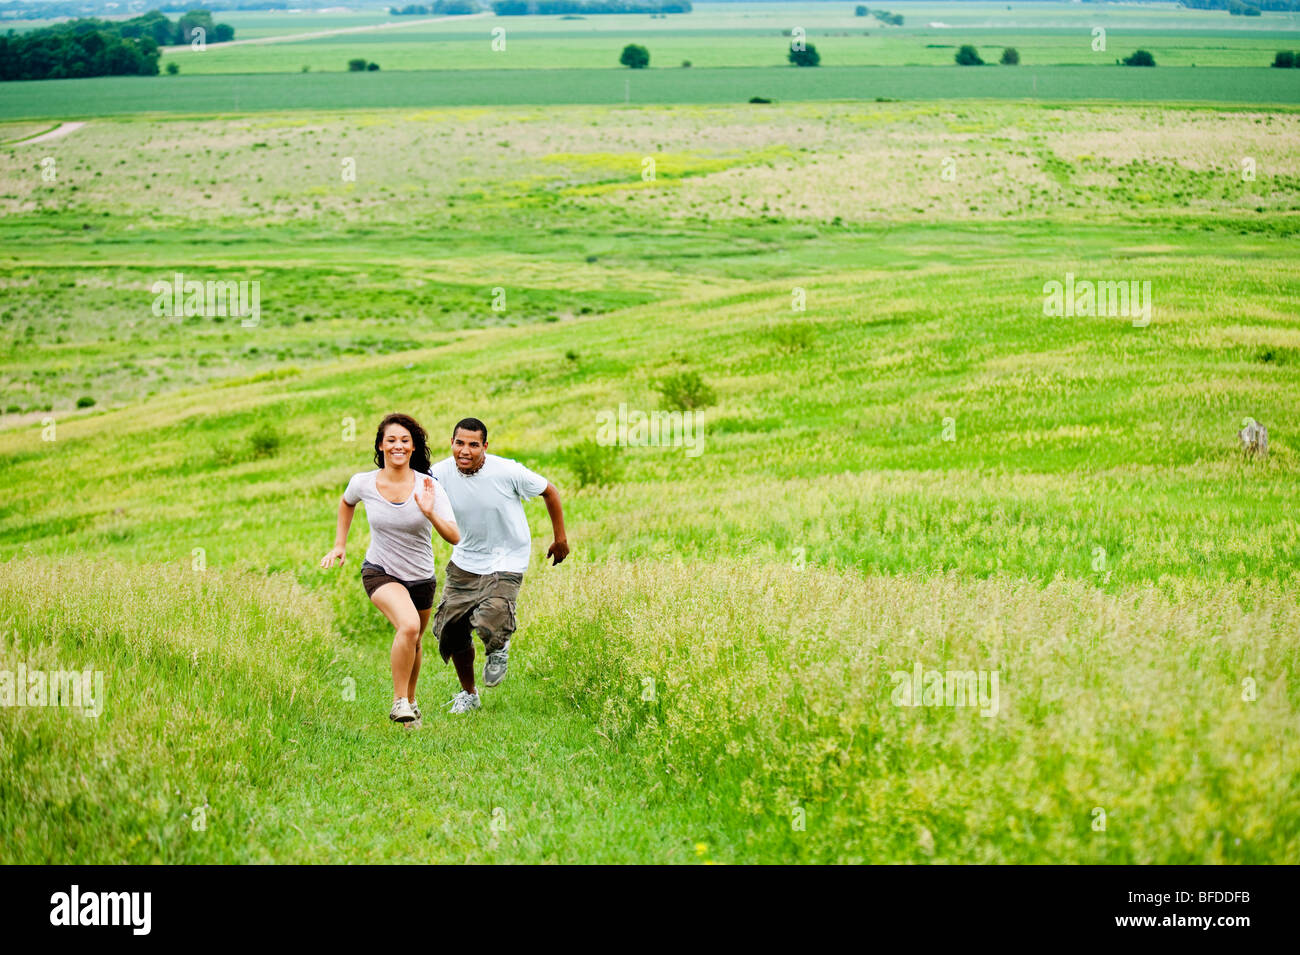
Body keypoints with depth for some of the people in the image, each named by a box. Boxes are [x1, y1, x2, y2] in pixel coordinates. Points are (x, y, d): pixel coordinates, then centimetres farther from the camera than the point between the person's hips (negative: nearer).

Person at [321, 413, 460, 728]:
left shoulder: (428, 487, -16)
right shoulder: (363, 483, -12)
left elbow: (454, 537, -22)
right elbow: (347, 503, 14)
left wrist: (430, 514, -38)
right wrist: (339, 545, 11)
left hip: (422, 577, 2)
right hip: (380, 572, -2)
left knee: (414, 642, 19)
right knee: (408, 626, -29)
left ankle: (410, 700, 46)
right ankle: (399, 701, -13)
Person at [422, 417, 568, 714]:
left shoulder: (507, 472, -20)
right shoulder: (440, 474, -13)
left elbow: (549, 491, -5)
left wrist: (560, 538, 3)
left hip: (506, 562, -4)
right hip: (464, 561, 4)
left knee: (490, 626, -23)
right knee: (449, 629, 4)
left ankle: (499, 650, 17)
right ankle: (468, 694, 30)